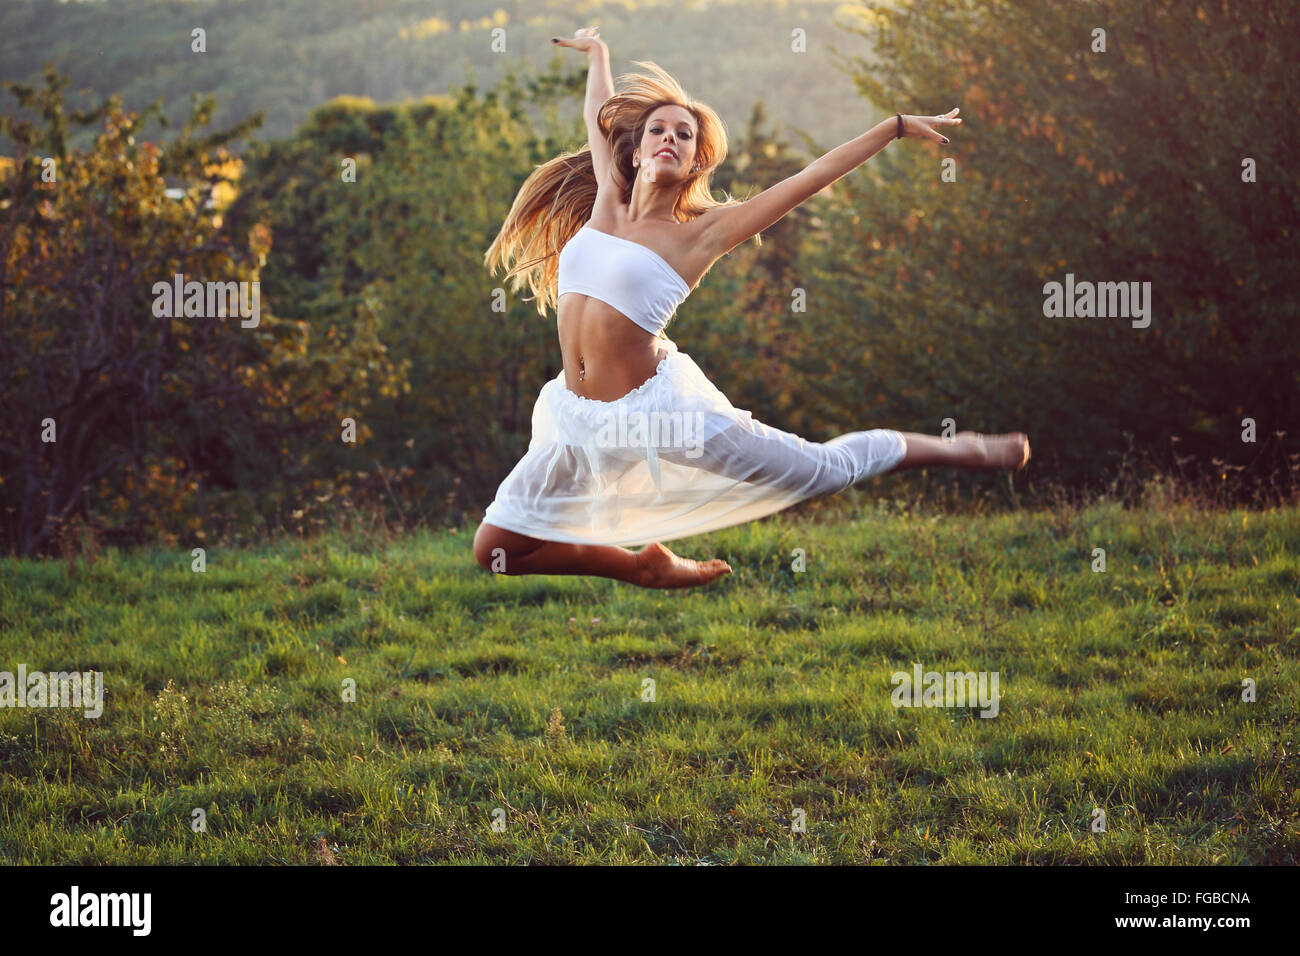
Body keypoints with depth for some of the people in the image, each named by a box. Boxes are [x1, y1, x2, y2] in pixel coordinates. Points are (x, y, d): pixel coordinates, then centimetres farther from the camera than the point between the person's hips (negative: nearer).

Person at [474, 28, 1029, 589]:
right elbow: (600, 115, 24)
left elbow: (812, 177, -5)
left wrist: (898, 126, -6)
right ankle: (646, 567, 21)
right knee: (495, 548, 3)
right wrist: (597, 51, 40)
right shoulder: (607, 202, 7)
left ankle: (958, 450, 33)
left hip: (658, 408, -5)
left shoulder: (702, 233, -4)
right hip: (582, 419, 5)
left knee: (825, 469, 8)